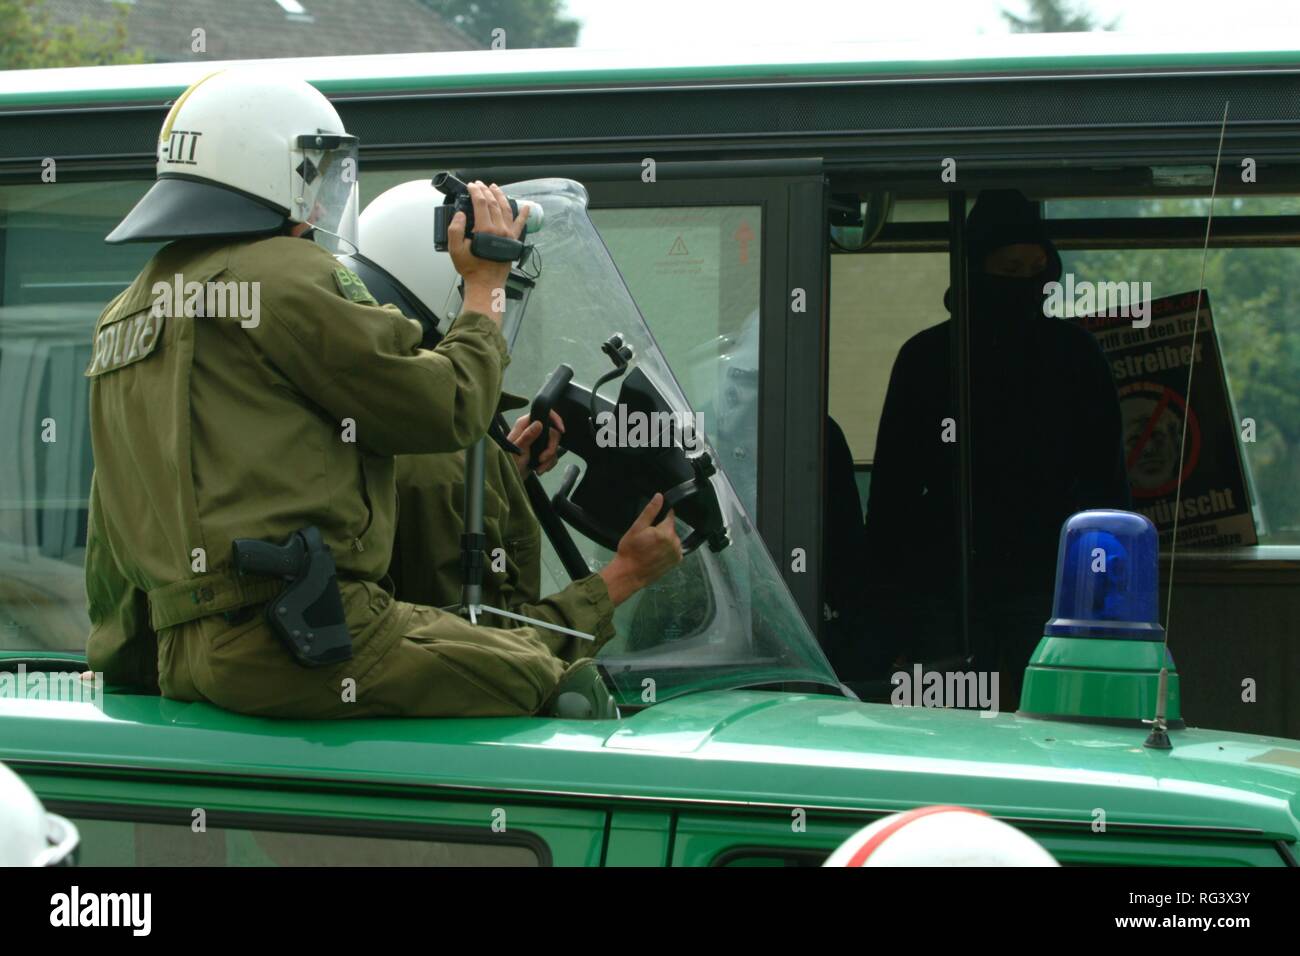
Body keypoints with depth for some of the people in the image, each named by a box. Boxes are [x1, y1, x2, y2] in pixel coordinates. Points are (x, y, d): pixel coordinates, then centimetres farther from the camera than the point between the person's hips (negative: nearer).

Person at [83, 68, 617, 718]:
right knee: (567, 684, -6)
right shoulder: (287, 277, -6)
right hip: (292, 650, -10)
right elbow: (450, 411, -2)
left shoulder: (125, 315, 23)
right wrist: (485, 287, 13)